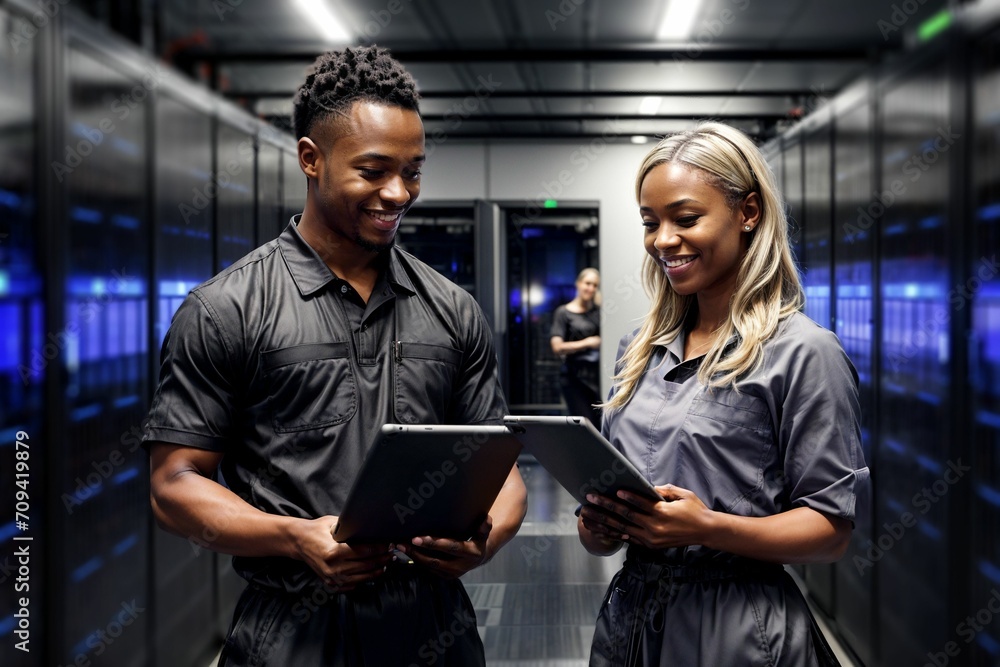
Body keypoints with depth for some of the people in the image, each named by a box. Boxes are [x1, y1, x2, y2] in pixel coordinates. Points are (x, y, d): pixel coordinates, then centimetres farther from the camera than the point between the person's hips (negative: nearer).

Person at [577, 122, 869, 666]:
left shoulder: (803, 352, -11)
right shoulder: (639, 349, 8)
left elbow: (831, 528, -12)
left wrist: (708, 528, -25)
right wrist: (597, 527, -9)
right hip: (629, 614, 6)